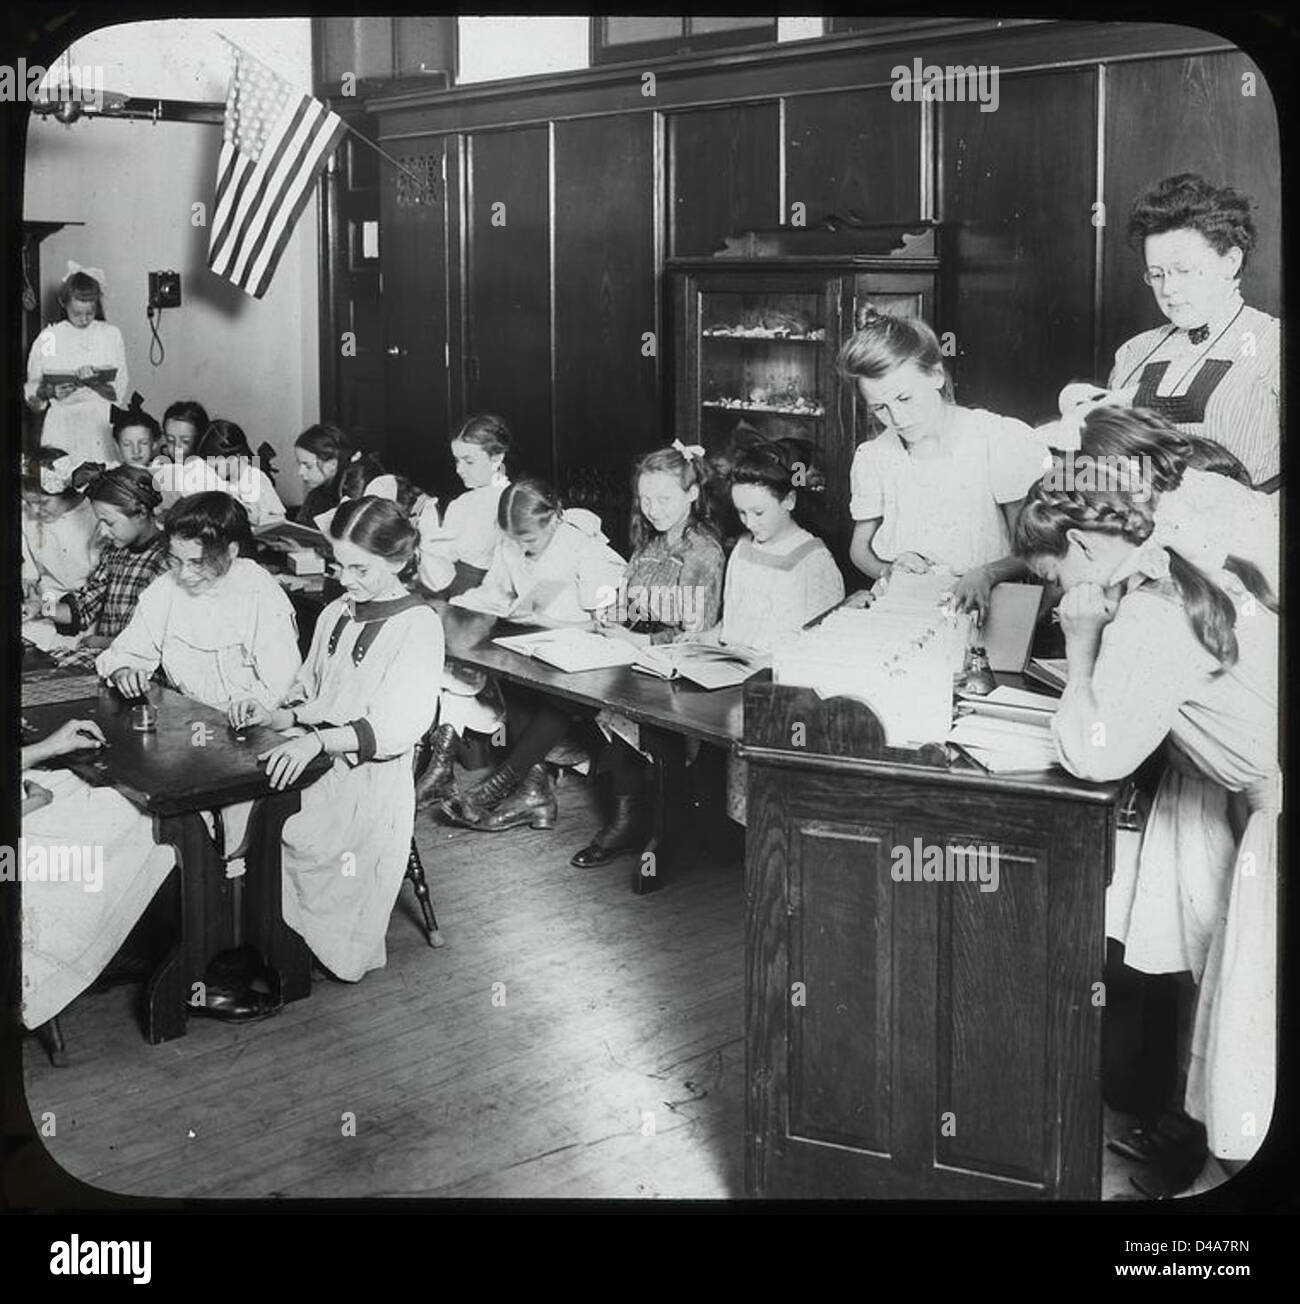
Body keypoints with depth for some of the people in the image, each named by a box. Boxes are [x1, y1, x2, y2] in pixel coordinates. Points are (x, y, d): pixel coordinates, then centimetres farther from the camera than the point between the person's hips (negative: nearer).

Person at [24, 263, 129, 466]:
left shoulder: (111, 335, 6)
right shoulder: (47, 338, 5)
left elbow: (120, 391, 1)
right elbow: (30, 394, 7)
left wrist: (94, 382, -16)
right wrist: (50, 392, -13)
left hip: (102, 426, 0)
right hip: (61, 427, 0)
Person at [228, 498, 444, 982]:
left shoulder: (418, 625, -8)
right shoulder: (335, 614, 16)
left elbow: (398, 725, -19)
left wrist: (316, 741, -32)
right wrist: (275, 714, 1)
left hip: (370, 778, -7)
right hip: (313, 763, 7)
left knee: (279, 831, -26)